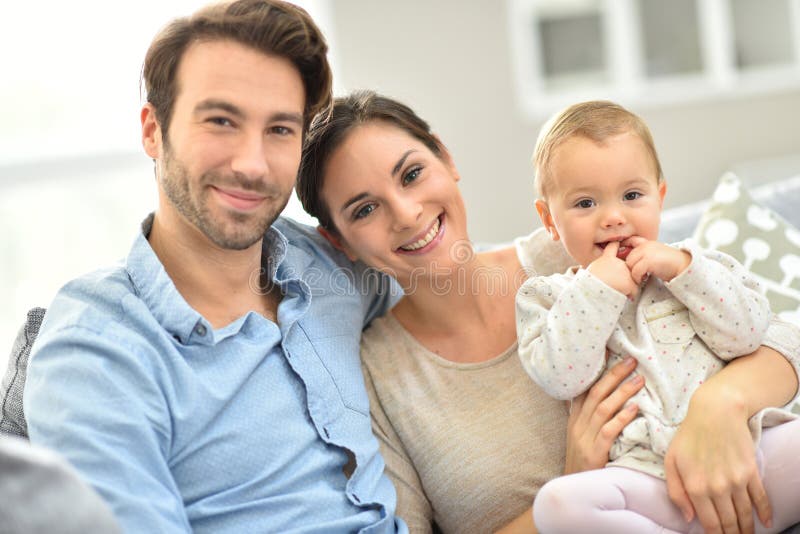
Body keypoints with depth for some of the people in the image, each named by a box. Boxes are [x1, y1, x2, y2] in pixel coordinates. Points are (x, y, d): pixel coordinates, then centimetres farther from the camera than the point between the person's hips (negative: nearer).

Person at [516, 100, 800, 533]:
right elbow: (561, 380, -4)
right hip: (649, 475, -1)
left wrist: (682, 268, -5)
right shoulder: (544, 296, 13)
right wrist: (597, 290, -10)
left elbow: (749, 331, 4)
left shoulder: (690, 264, 18)